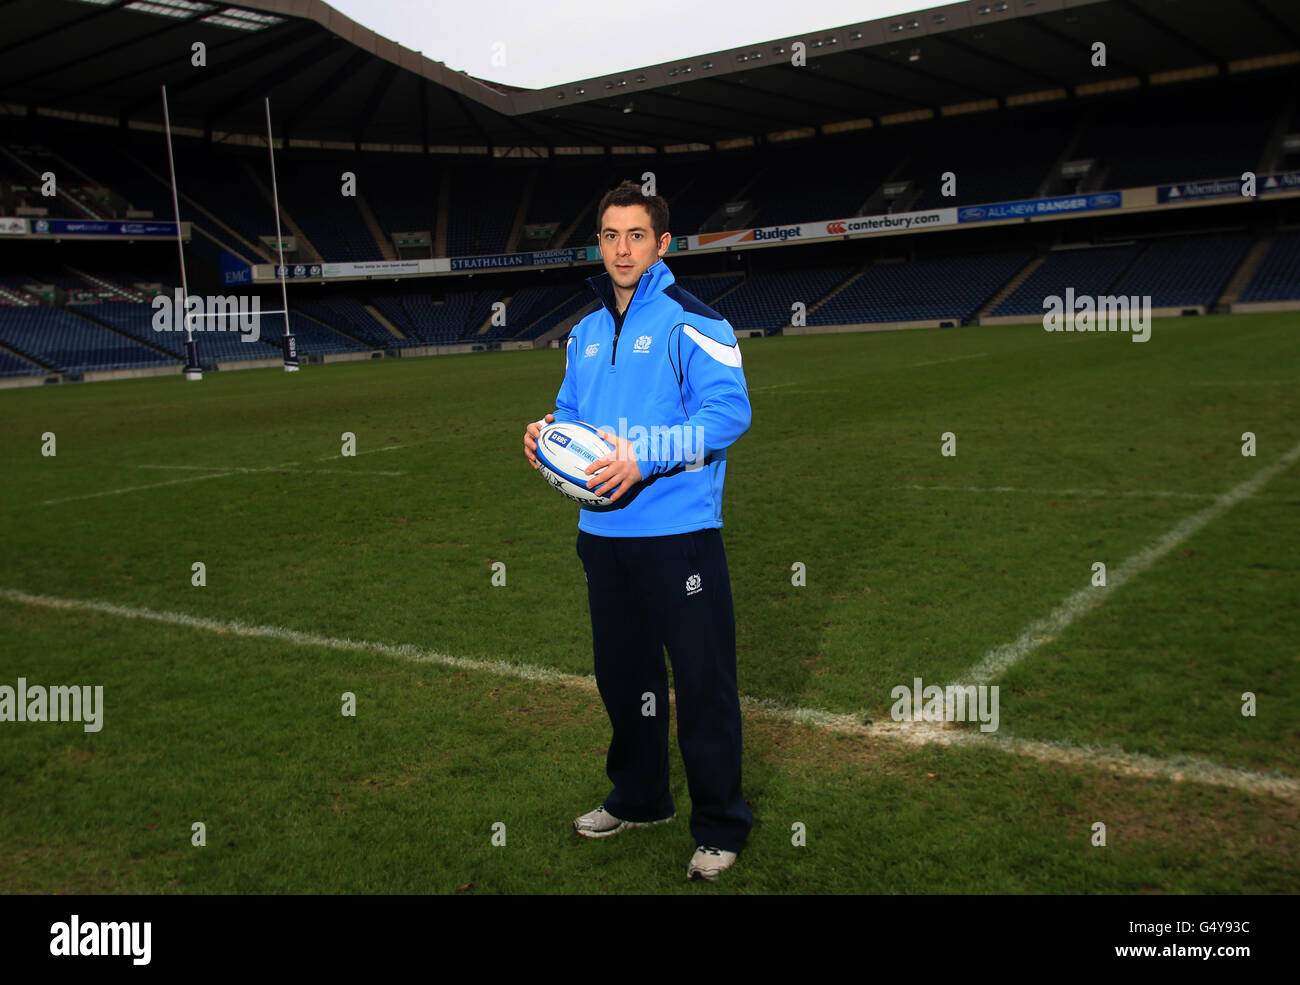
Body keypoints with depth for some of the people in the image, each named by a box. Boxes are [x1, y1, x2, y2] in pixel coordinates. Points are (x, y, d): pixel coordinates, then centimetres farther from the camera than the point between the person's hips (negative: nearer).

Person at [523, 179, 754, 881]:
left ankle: (720, 828, 13)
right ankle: (637, 800, 36)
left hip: (679, 533, -7)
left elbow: (729, 411, -17)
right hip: (603, 532, 7)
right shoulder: (586, 333, 15)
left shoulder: (689, 321, -7)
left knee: (703, 683, -1)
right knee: (622, 673, 18)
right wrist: (548, 434, 0)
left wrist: (644, 455, -24)